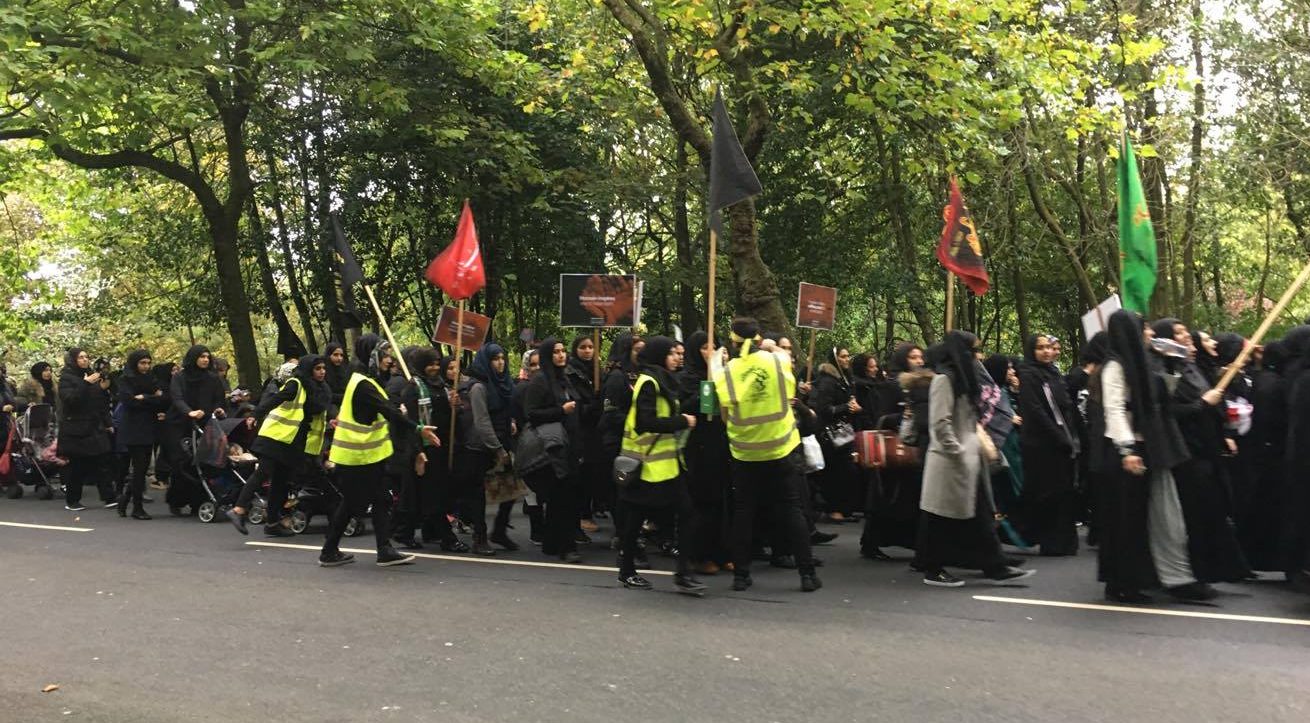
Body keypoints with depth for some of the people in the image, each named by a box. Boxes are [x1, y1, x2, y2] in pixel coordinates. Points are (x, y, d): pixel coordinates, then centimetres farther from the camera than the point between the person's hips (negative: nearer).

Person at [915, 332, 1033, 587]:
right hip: (952, 462, -9)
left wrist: (979, 446, 12)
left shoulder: (963, 379, 16)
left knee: (980, 515, 10)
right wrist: (958, 453, -18)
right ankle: (933, 570, 10)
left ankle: (995, 567, 14)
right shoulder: (944, 379, -13)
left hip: (969, 460, 9)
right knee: (943, 518, 0)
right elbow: (940, 423, -19)